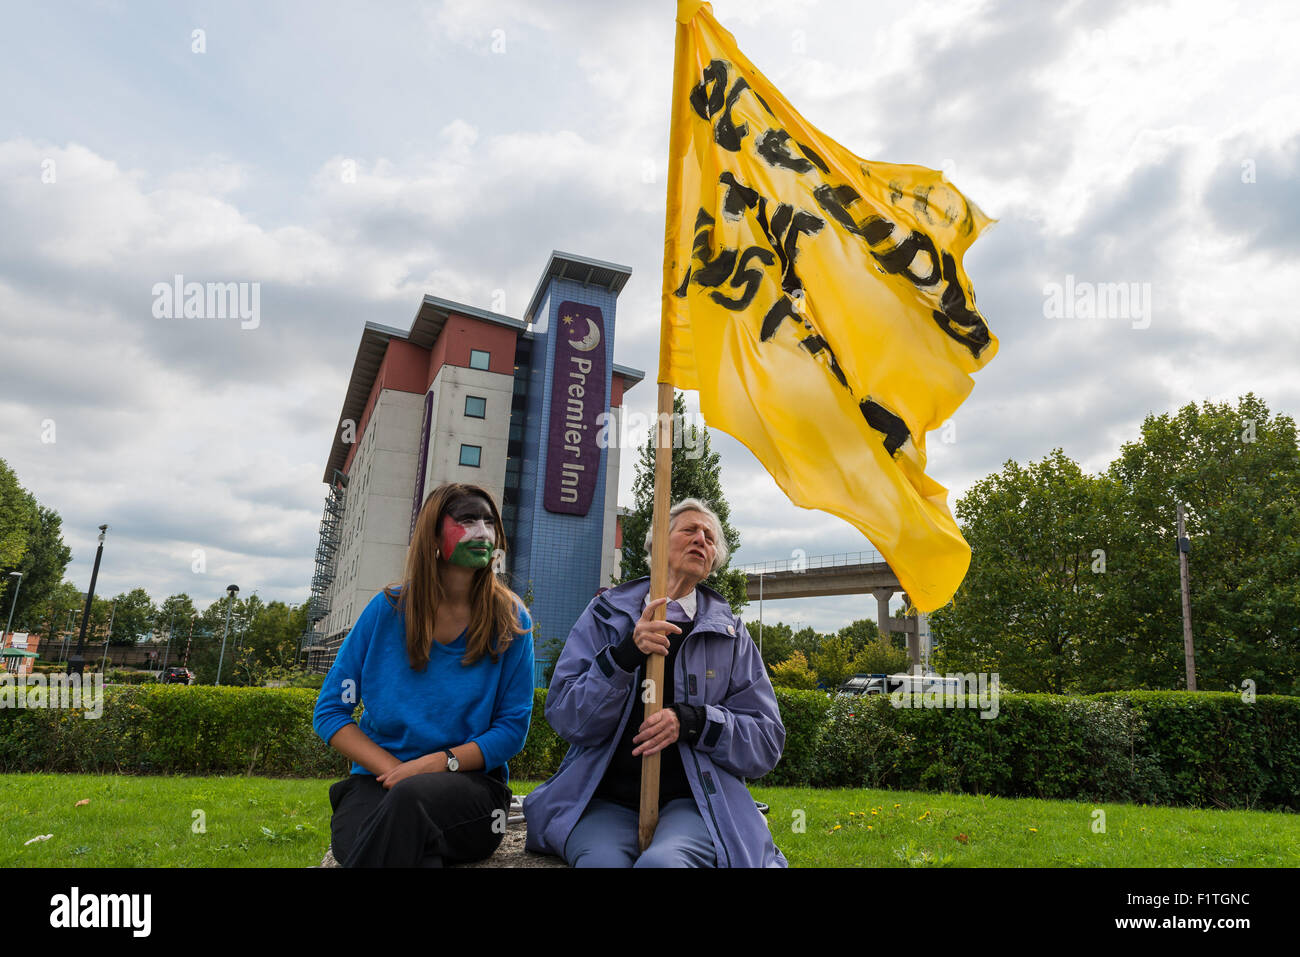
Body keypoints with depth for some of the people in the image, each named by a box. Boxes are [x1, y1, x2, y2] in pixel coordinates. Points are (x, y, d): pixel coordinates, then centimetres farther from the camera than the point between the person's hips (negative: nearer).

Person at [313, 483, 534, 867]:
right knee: (355, 840, -34)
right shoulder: (388, 609, 2)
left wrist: (439, 762, -15)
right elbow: (328, 711, 4)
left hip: (471, 781, 0)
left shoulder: (510, 620, 0)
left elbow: (512, 728, 0)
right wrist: (395, 770, -10)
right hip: (379, 780, 1)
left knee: (414, 796, -36)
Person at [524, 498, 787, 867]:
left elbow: (767, 740, 7)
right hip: (607, 800, 0)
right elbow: (564, 718, 1)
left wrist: (691, 721, -11)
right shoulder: (606, 613, 10)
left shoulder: (729, 632, 11)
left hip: (693, 800, 1)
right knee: (603, 860, -34)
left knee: (662, 861, -33)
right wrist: (626, 654, -14)